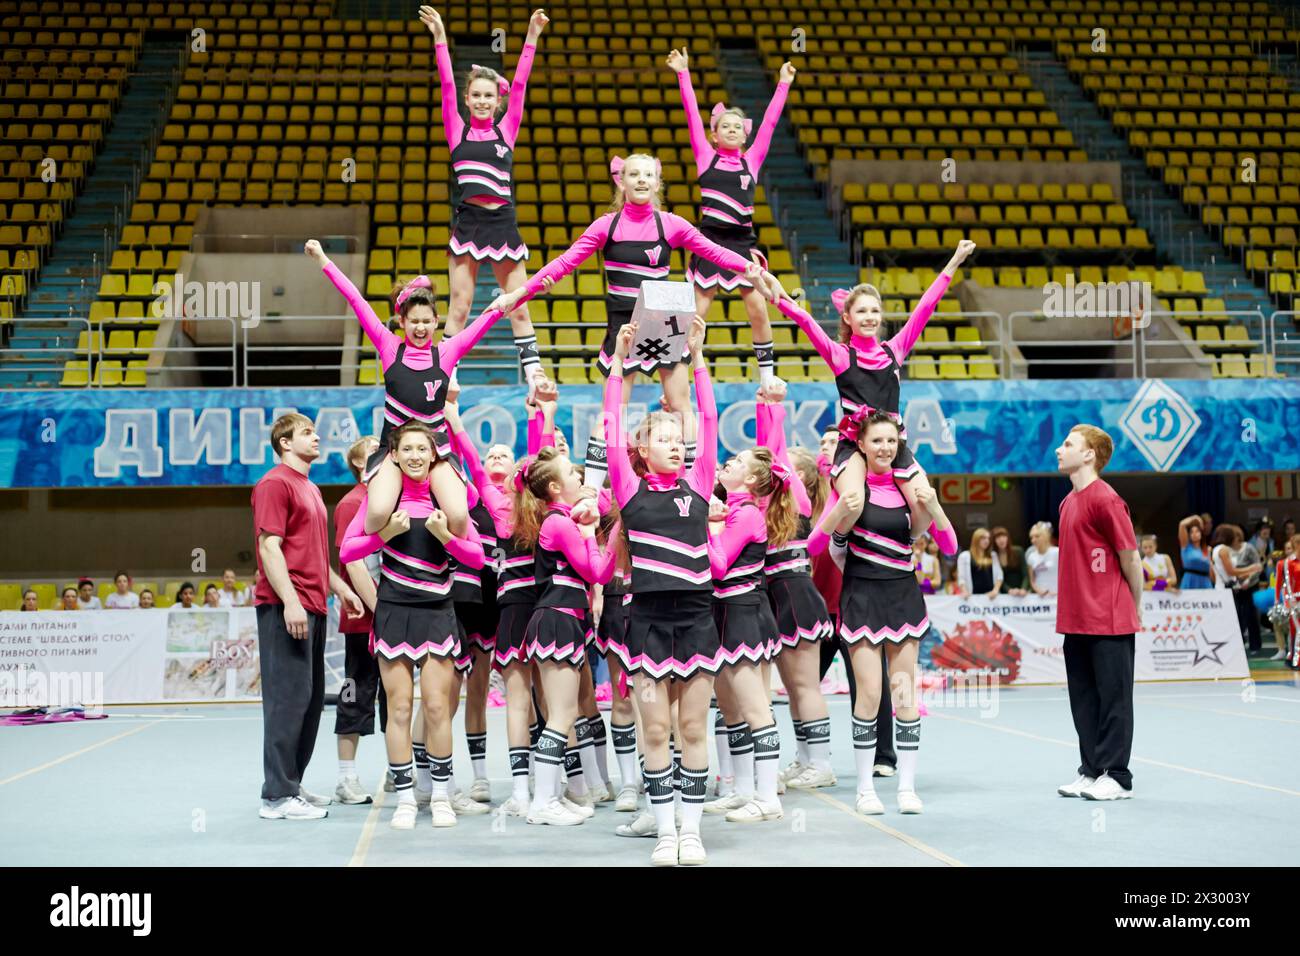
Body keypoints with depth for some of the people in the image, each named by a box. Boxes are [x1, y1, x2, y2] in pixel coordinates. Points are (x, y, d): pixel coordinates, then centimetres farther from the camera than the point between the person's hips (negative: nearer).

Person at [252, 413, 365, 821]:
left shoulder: (310, 489, 21)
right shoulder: (275, 483, -8)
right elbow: (269, 547, -16)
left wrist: (340, 588, 20)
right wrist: (291, 602, -22)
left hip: (312, 608, 10)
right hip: (287, 608, -10)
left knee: (311, 698, 13)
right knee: (289, 697, -8)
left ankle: (292, 785, 21)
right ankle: (277, 796, -3)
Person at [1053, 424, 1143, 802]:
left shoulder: (1105, 499, -13)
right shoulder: (1069, 502, 12)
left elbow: (1131, 560, -9)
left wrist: (1135, 611, 0)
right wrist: (1071, 607, 15)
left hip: (1109, 622, -8)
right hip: (1076, 621, 8)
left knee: (1113, 697, 1)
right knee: (1084, 699, 12)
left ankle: (1116, 777, 8)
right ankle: (1091, 771, 21)